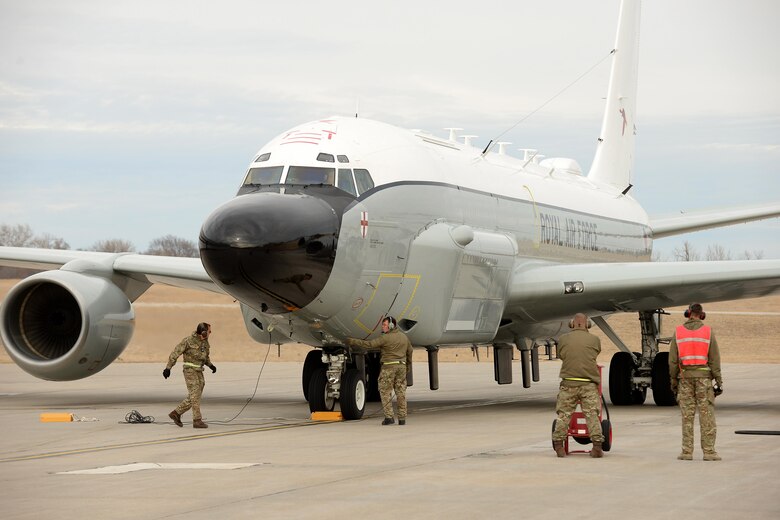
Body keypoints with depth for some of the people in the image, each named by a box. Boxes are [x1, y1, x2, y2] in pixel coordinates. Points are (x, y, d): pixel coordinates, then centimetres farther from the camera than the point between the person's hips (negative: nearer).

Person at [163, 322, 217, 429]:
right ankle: (197, 420, -8)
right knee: (195, 396, -9)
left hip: (199, 372, 8)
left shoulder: (205, 342, 9)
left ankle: (176, 413, 19)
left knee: (193, 398, 8)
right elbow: (175, 354, -9)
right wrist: (168, 368, -13)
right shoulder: (188, 341, -13)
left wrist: (211, 365, 9)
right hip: (190, 371, -8)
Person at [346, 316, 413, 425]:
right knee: (401, 392, 8)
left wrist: (352, 342, -10)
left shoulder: (385, 338, -11)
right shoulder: (404, 337, 10)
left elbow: (369, 344, -14)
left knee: (385, 392, 1)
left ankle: (389, 417, -7)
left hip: (389, 367, -6)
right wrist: (408, 365, 33)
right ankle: (402, 418, 7)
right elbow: (409, 351, 21)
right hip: (401, 366, 6)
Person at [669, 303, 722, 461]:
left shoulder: (678, 332, 3)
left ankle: (687, 451, 2)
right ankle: (709, 451, -2)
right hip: (704, 376, -1)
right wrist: (719, 381, 0)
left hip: (685, 377, 1)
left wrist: (673, 380, 9)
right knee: (706, 414, 0)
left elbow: (673, 360, 2)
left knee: (687, 415, 4)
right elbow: (714, 359, -3)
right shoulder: (708, 331, -1)